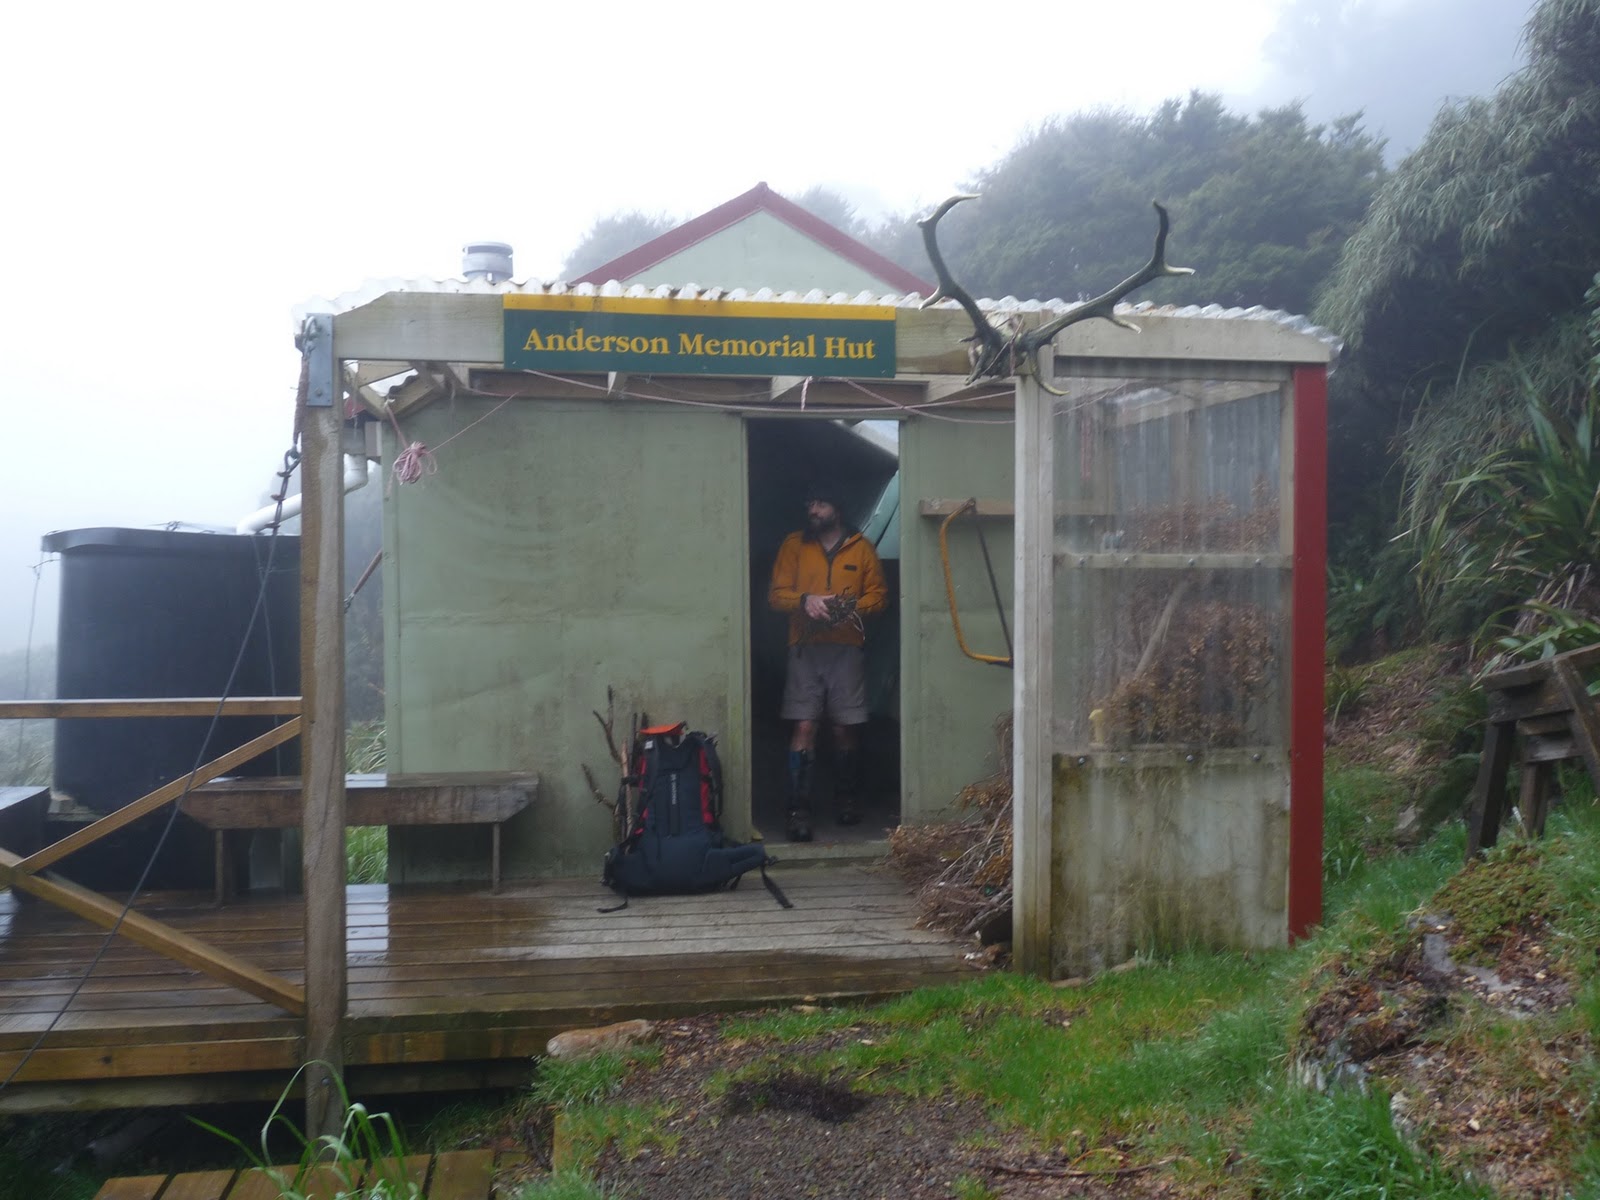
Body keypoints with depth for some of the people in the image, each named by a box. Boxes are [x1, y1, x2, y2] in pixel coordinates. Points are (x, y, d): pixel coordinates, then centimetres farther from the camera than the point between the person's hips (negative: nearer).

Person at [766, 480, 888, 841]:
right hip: (806, 648, -1)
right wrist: (805, 601, -16)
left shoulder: (861, 548, 9)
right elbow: (776, 593, 3)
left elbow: (879, 594, 7)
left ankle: (846, 799, 25)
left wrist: (854, 608, -13)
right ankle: (798, 810, -9)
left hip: (847, 647, 1)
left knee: (846, 729, 6)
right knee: (804, 727, -9)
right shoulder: (794, 545, 8)